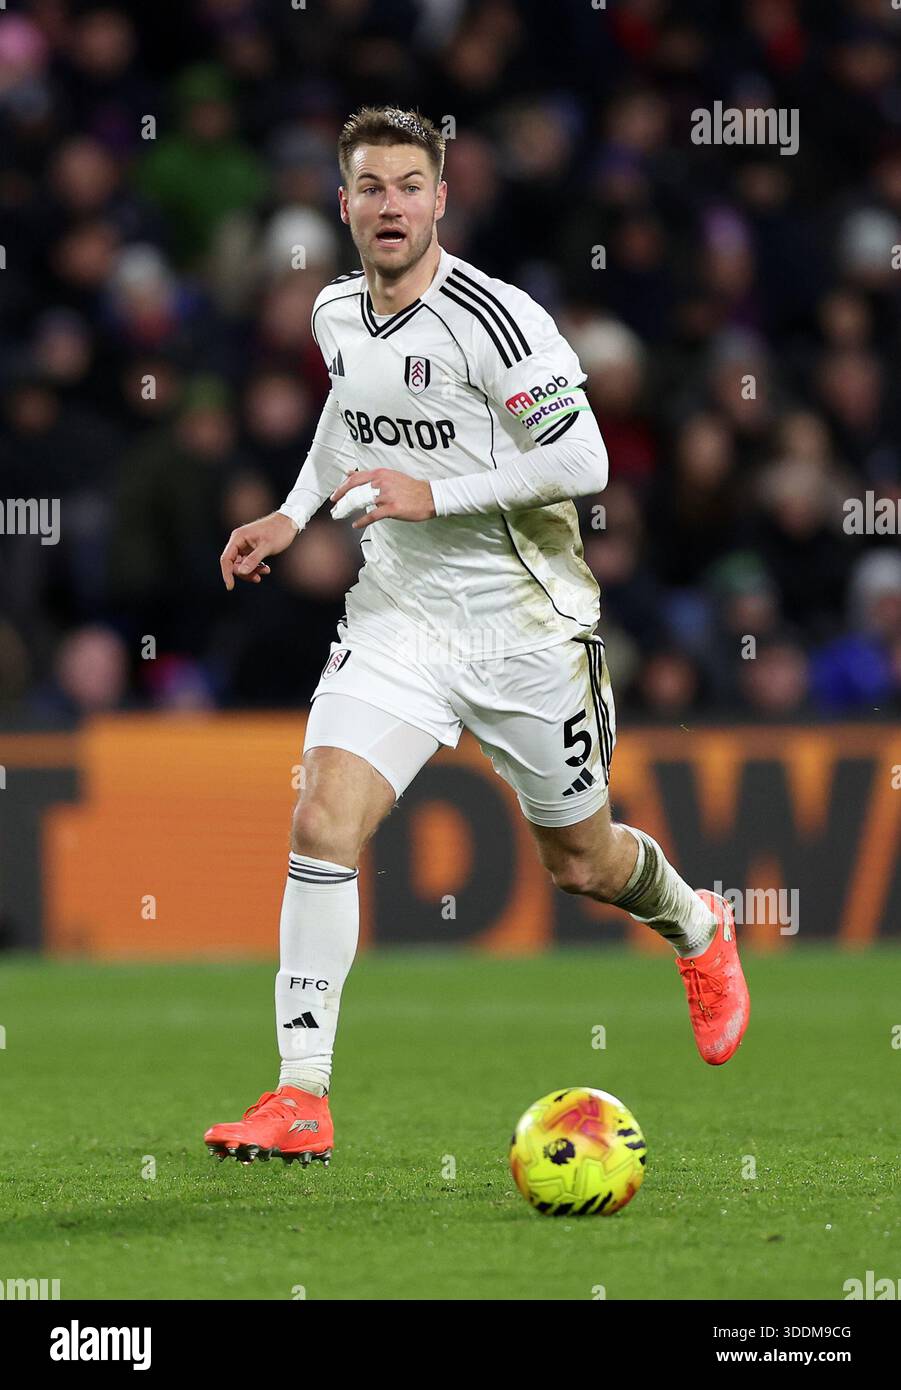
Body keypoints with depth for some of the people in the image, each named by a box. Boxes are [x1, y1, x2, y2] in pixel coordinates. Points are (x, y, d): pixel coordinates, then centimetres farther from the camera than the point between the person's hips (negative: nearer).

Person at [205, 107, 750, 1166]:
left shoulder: (491, 318, -18)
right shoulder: (336, 314, 3)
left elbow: (582, 461, -20)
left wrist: (434, 494, -22)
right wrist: (293, 516, 16)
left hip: (524, 625, -4)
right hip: (397, 614, 4)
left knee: (578, 861, 13)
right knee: (323, 821, -18)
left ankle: (697, 929, 49)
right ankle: (301, 1097, -16)